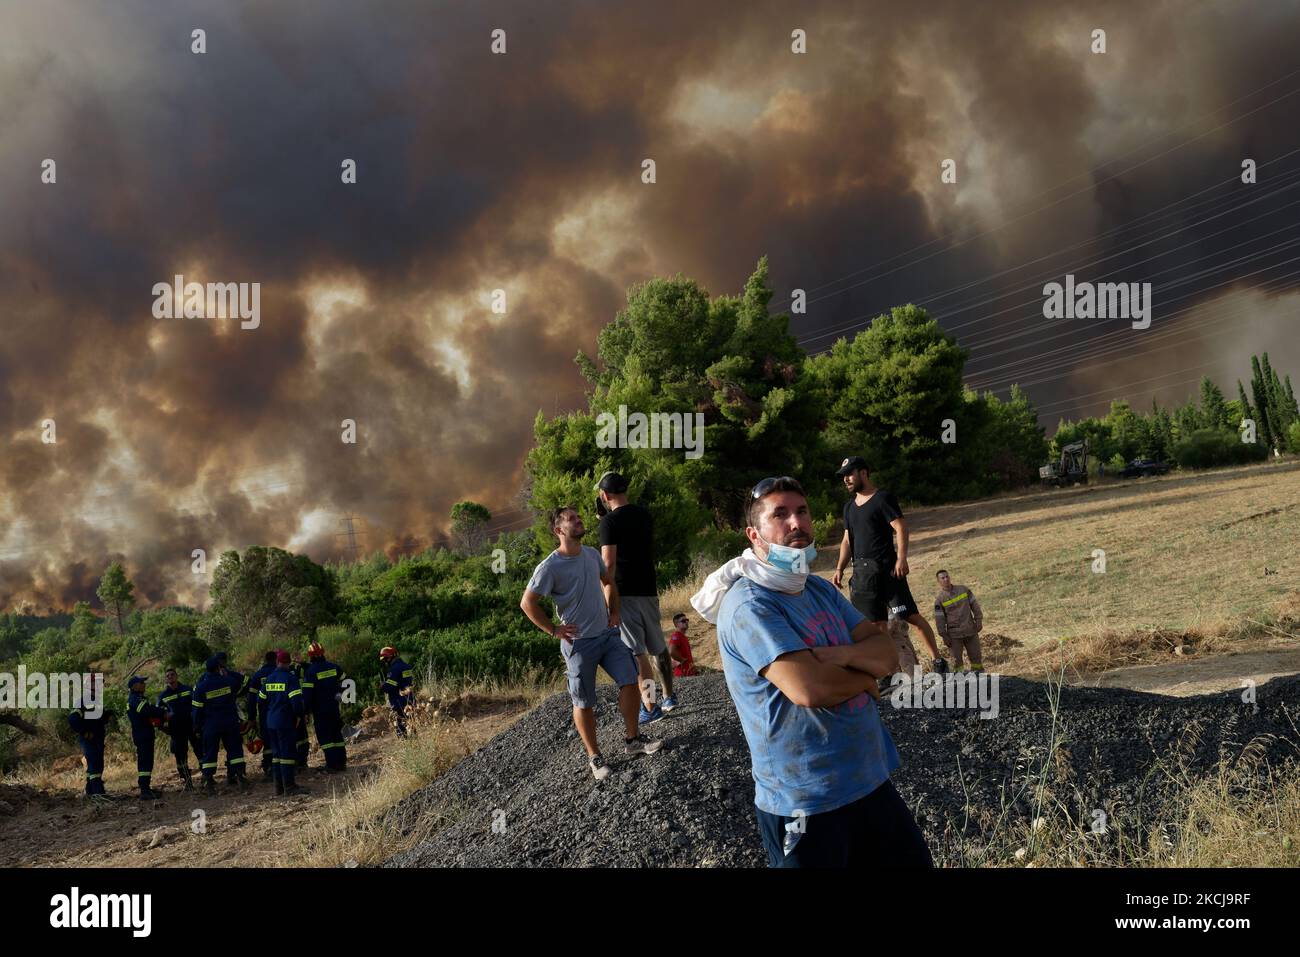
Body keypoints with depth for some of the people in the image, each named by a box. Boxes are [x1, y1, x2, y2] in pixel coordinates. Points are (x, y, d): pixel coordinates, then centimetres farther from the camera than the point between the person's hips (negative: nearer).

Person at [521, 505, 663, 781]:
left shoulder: (592, 554, 2)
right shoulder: (550, 567, -17)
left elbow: (608, 581, 22)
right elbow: (527, 602, -12)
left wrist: (613, 611, 12)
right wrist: (553, 629, -12)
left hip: (608, 634, 6)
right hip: (579, 642, -6)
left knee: (629, 681, 2)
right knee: (584, 703, 3)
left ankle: (632, 739, 21)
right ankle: (594, 756, 17)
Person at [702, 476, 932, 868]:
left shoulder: (821, 589, 9)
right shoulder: (749, 605, -19)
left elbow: (888, 653, 1)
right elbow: (807, 687, -29)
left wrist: (838, 655, -20)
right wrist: (866, 676, -10)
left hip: (870, 780, 8)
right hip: (806, 801, -8)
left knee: (912, 859, 20)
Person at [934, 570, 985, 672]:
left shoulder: (963, 590, 3)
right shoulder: (940, 600, -5)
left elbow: (974, 605, 9)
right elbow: (939, 620, -5)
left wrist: (978, 621, 4)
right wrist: (944, 636, -7)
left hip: (971, 631, 3)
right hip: (954, 635, -3)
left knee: (976, 657, 9)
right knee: (956, 660, -1)